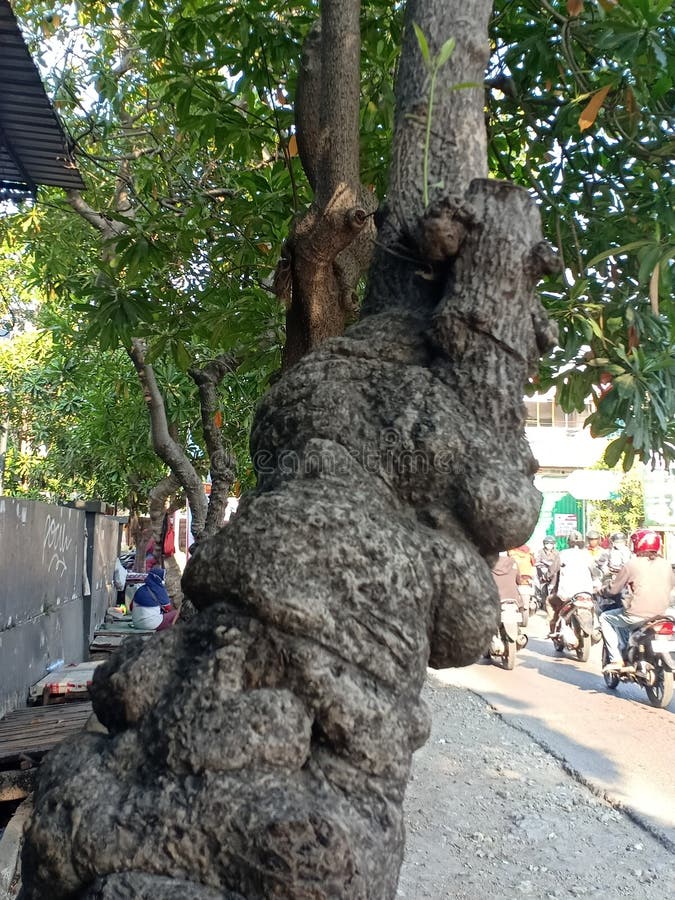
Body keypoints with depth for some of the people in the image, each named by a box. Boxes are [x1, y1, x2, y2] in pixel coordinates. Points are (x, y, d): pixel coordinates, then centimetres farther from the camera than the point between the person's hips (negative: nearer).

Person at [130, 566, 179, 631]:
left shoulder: (140, 589, 5)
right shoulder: (160, 590, -14)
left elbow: (132, 607, 14)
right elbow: (168, 608, -4)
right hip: (152, 624, -7)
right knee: (175, 613, 6)